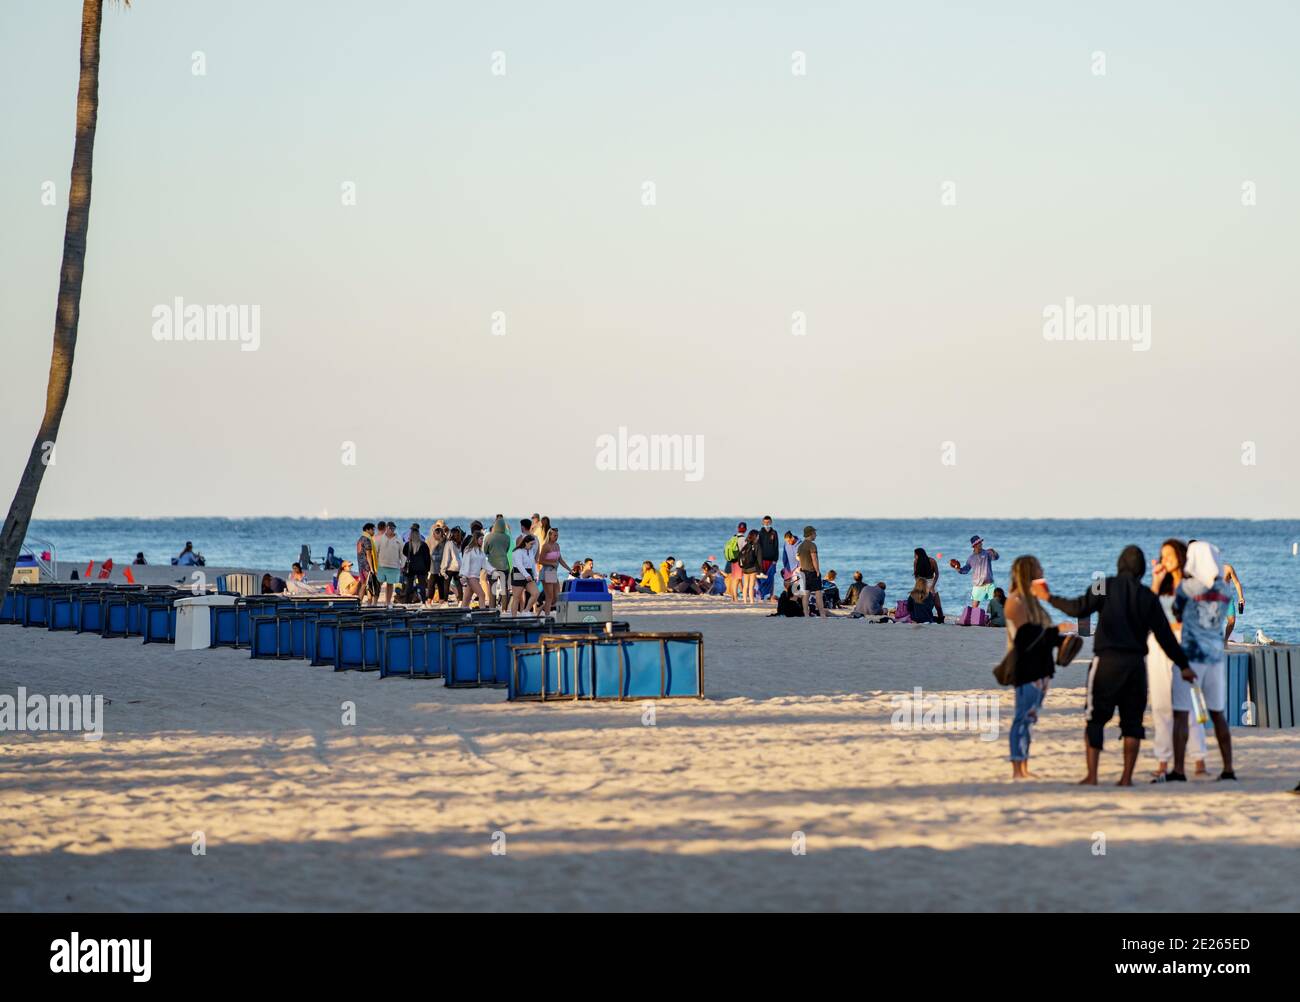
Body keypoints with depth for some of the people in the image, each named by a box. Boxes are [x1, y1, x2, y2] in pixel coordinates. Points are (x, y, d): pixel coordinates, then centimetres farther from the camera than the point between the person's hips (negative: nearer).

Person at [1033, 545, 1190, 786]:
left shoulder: (1107, 587, -2)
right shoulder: (1147, 597, 7)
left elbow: (1078, 608, -9)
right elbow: (1165, 635, 7)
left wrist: (1049, 598, 5)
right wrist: (1183, 665, 15)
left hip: (1107, 660, -2)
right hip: (1136, 664, 2)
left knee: (1095, 718, 3)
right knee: (1132, 721, 8)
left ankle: (1092, 775, -5)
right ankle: (1127, 776, 4)